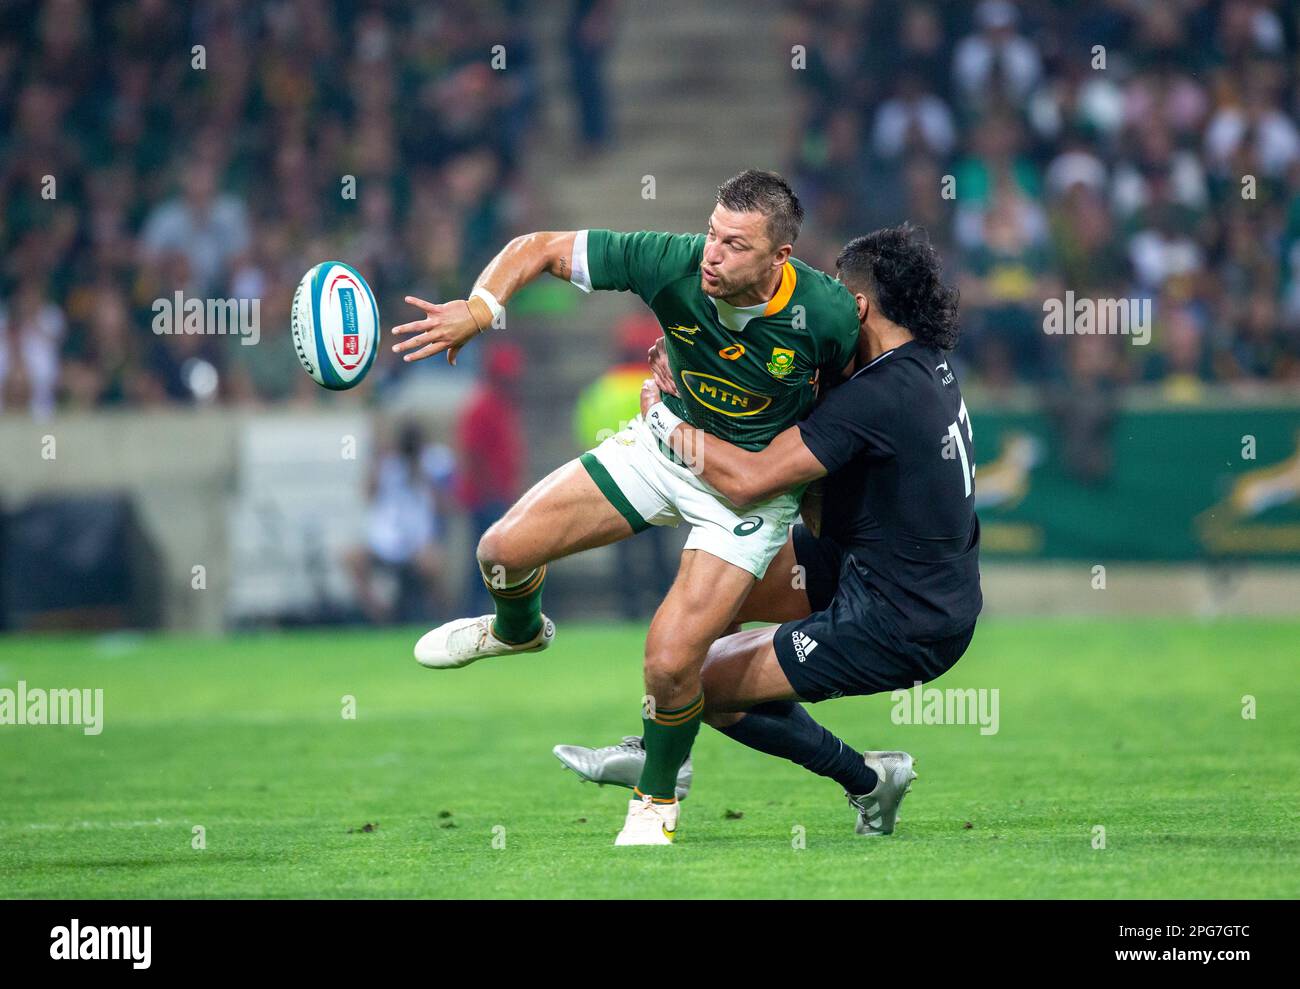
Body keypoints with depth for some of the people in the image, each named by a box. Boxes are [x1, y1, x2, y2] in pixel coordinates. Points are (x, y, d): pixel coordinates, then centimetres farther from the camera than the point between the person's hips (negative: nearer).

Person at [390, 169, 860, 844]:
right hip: (666, 443, 4)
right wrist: (480, 308, -33)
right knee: (504, 550, 1)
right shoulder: (672, 264, -25)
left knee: (670, 661, -17)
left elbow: (854, 385, -4)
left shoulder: (828, 314, -29)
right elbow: (539, 248, -16)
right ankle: (518, 630, 41)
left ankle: (656, 801, 15)